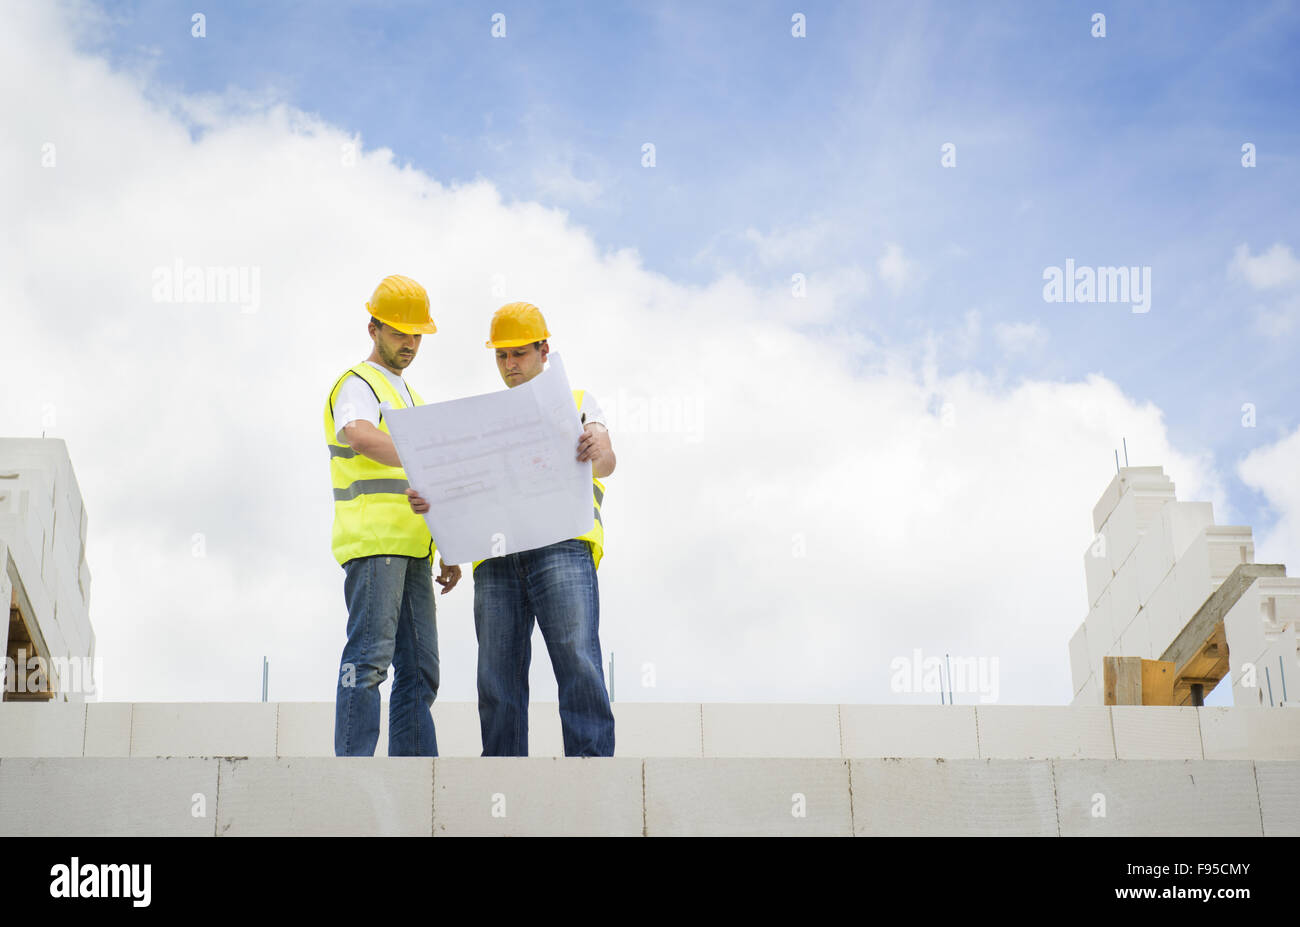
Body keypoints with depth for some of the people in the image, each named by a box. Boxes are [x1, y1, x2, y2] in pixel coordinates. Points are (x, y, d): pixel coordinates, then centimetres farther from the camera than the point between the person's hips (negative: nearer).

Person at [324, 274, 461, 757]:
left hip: (411, 551, 9)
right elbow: (360, 436, -25)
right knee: (370, 655, -16)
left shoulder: (408, 395, 28)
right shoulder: (358, 385, -1)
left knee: (419, 667, 4)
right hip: (372, 542, -9)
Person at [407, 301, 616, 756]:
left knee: (577, 662, -17)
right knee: (498, 677, -3)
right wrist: (426, 498, -8)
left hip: (561, 544, -3)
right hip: (497, 554, 3)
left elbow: (606, 462, 0)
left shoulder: (577, 403, 20)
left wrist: (596, 450, -26)